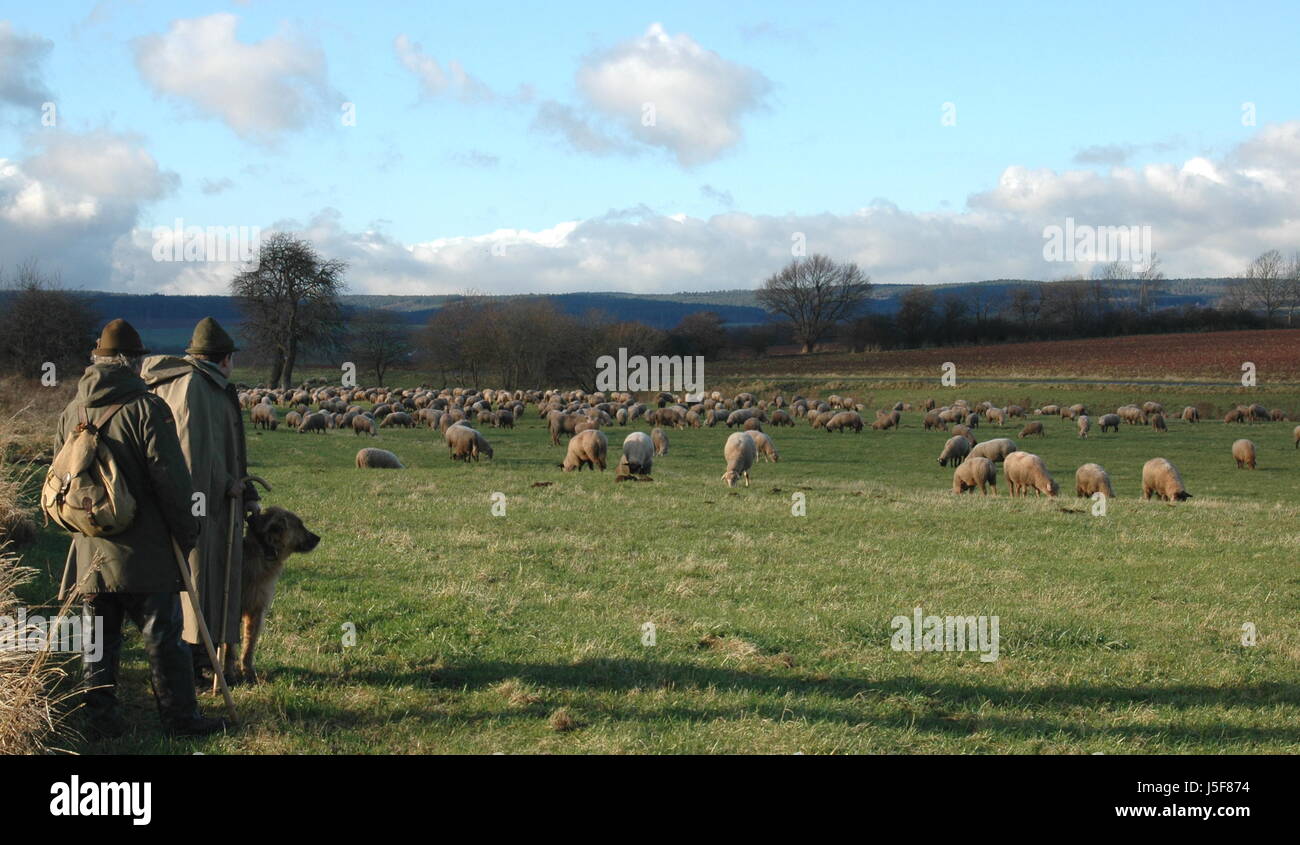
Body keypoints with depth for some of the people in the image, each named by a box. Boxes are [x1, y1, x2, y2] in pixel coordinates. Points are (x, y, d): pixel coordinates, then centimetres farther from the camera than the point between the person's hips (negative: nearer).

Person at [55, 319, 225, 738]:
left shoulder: (71, 413, 7)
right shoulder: (146, 408, -13)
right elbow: (171, 480, -14)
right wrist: (187, 533, -3)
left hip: (90, 551, 5)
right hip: (144, 553, -5)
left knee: (99, 639, 12)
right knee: (163, 637, 3)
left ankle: (100, 718, 15)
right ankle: (181, 718, 9)